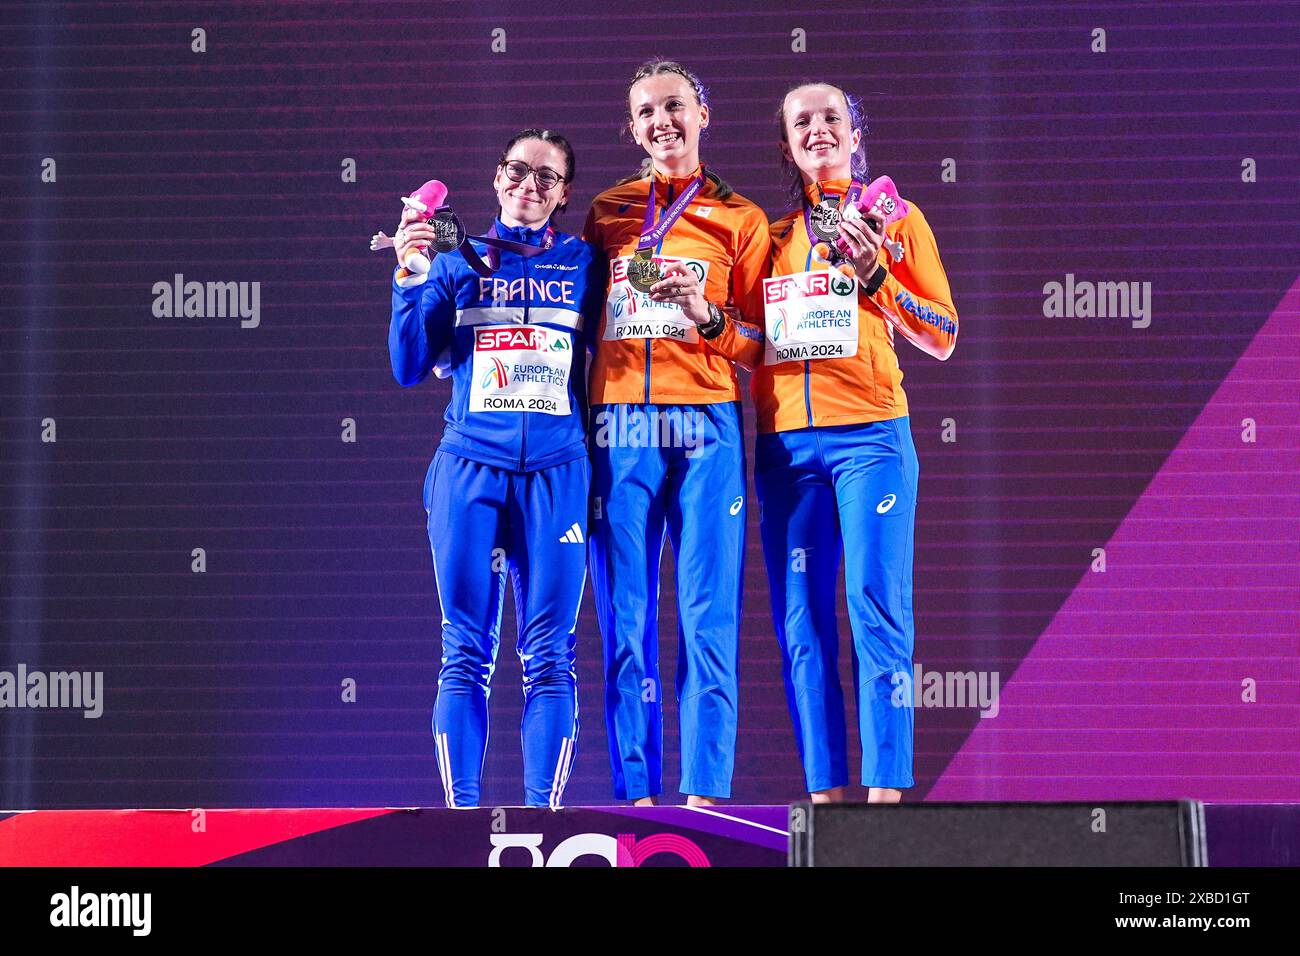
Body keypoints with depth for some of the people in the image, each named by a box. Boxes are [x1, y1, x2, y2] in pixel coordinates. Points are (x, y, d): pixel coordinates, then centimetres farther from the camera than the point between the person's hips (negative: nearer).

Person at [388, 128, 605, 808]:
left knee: (549, 655, -4)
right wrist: (409, 277, -3)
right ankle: (461, 811, 0)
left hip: (556, 472, 0)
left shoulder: (584, 264, 12)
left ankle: (543, 810, -1)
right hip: (470, 469, 0)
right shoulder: (458, 263, 13)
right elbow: (409, 368, 5)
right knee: (466, 652, -2)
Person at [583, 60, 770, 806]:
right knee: (625, 623, -2)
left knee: (708, 617, -6)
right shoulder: (605, 212, 18)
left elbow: (761, 340, 9)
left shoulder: (741, 219, 12)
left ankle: (703, 795, -5)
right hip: (619, 425, 2)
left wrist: (707, 315, -9)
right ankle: (636, 794, 2)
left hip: (706, 422, -1)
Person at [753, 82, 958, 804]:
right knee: (801, 623, -1)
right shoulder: (772, 234, 19)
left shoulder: (897, 218, 11)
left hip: (868, 433, -3)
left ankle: (885, 791, -11)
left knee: (877, 611, -10)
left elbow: (943, 338, 7)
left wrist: (875, 277, -4)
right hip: (784, 440, 3)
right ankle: (825, 793, 2)